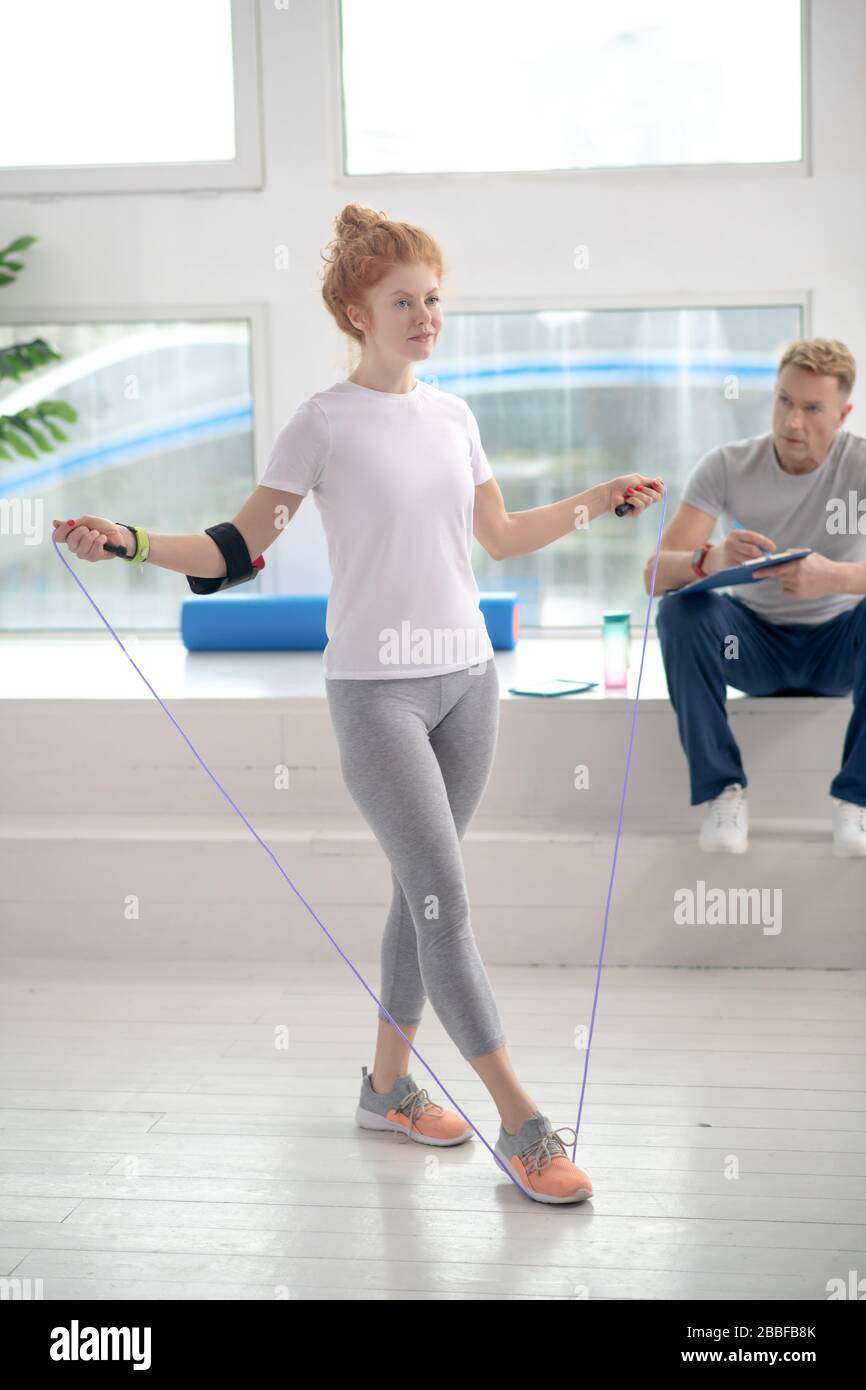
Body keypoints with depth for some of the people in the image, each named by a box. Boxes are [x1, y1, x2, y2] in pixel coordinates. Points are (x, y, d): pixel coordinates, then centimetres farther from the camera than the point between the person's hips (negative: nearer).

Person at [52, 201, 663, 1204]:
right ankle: (523, 1125, -4)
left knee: (421, 891, 12)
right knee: (445, 898, -8)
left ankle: (388, 1084, 27)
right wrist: (129, 543, -18)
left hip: (466, 675, 6)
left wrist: (600, 499, 21)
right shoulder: (325, 421, -7)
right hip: (376, 687, -6)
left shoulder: (453, 415, 9)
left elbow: (501, 535, 22)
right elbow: (242, 548, -6)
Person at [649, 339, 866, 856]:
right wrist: (710, 559, -43)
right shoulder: (727, 467, -12)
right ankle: (724, 793, -20)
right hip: (755, 644, 1)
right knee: (680, 610, -29)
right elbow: (654, 574, -20)